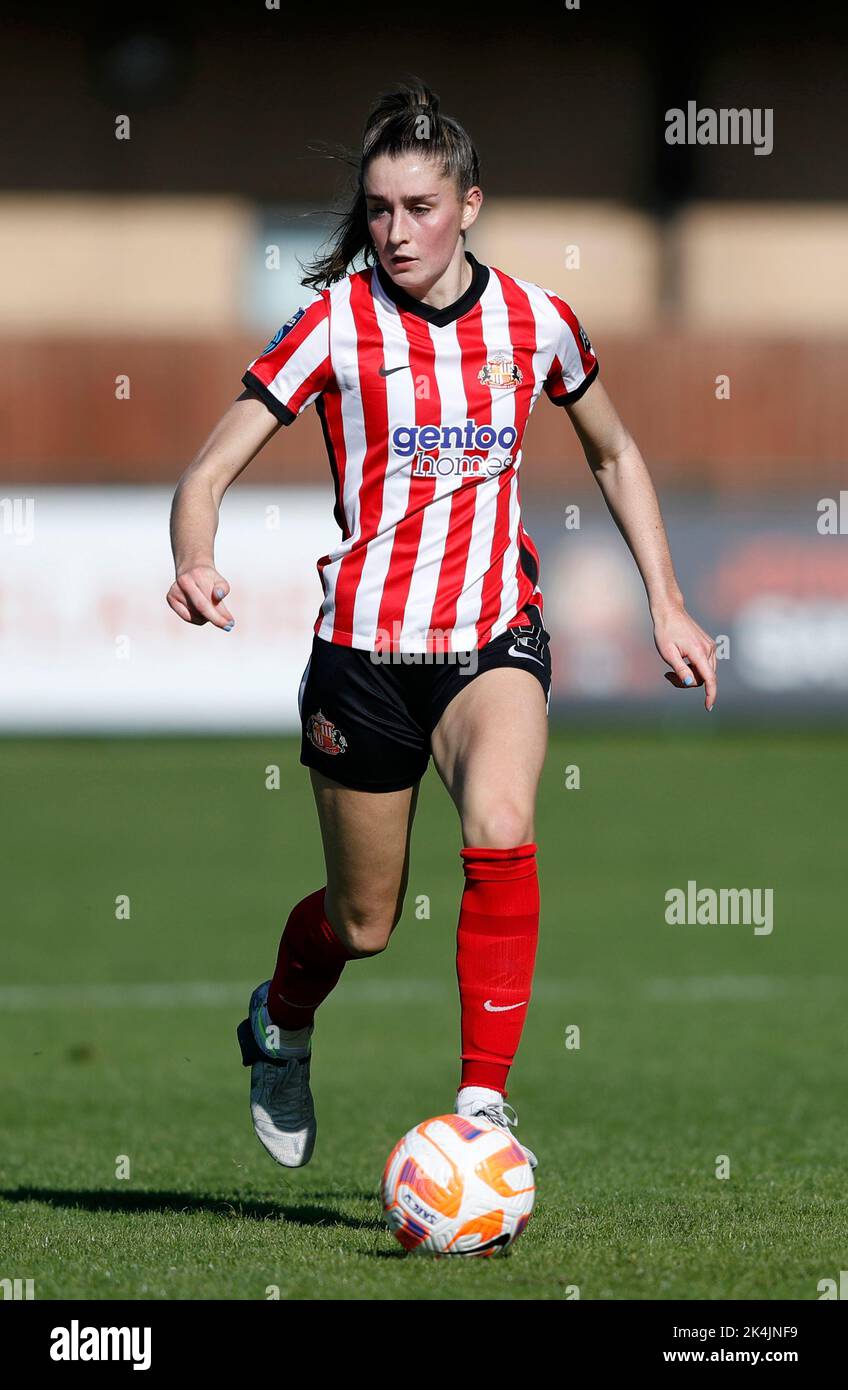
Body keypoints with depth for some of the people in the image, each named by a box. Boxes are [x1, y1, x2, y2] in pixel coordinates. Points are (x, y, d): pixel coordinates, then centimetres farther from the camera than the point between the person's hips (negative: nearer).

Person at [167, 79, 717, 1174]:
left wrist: (666, 605, 14)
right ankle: (281, 1023, 46)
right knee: (363, 924, 10)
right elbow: (208, 473, -9)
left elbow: (614, 455, 20)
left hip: (495, 634, 1)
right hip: (364, 642, -1)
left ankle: (484, 1102, -23)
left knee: (501, 834, -30)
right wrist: (195, 568, -30)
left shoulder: (534, 322, 2)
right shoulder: (335, 321, -6)